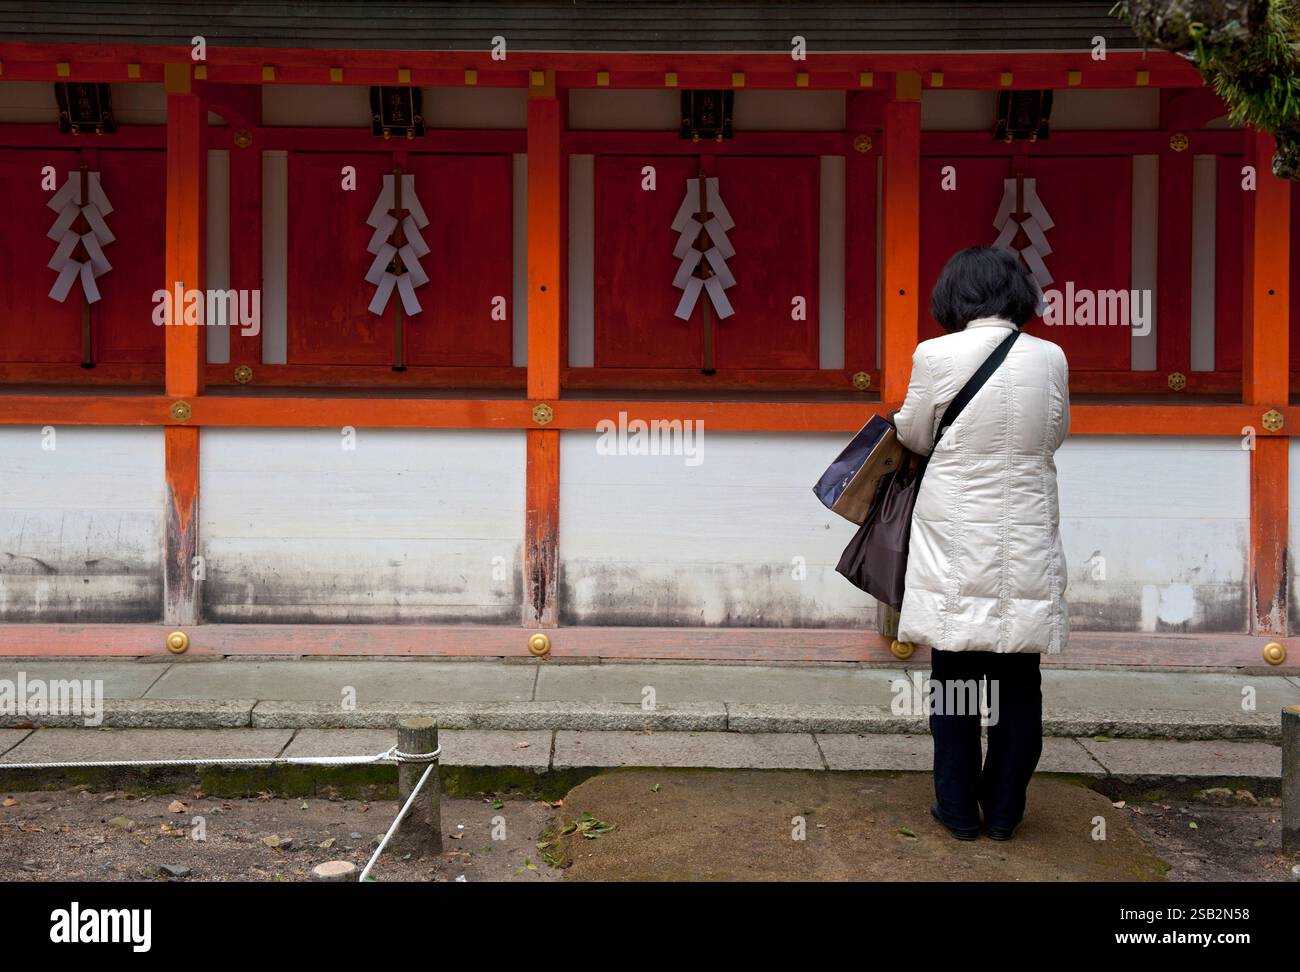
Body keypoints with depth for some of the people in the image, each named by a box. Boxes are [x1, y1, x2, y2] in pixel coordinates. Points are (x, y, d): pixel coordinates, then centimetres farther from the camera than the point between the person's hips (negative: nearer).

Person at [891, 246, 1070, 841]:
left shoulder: (935, 356, -10)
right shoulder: (1049, 358, -4)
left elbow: (913, 438, 4)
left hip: (954, 536, -2)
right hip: (1024, 538, 2)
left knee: (954, 675, 9)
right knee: (1017, 679, 12)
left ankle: (959, 809, 18)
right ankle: (1004, 811, 21)